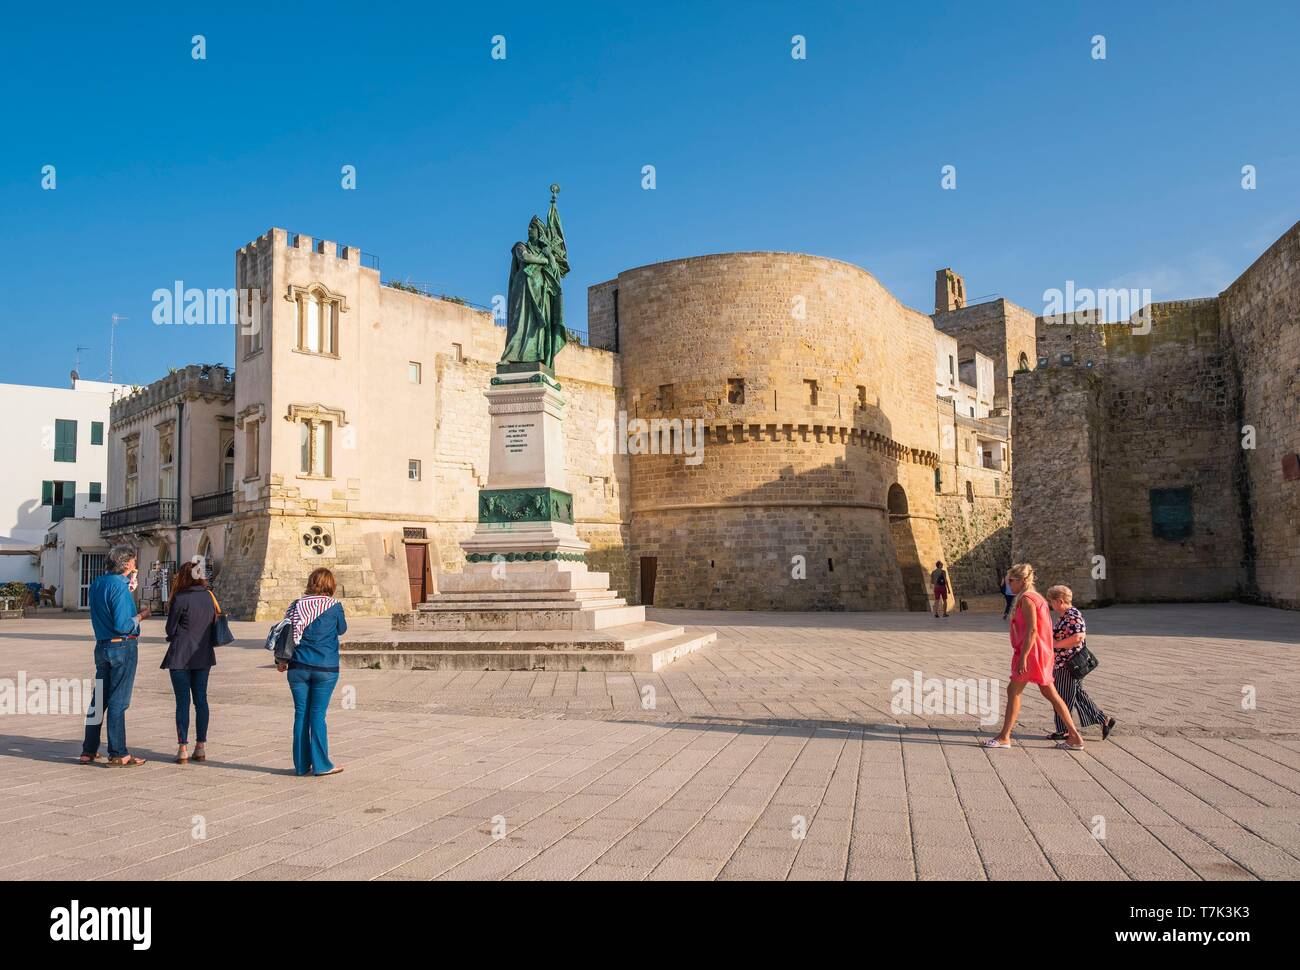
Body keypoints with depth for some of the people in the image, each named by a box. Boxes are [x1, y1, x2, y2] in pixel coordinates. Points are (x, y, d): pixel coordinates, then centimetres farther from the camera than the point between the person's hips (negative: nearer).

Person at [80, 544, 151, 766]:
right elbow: (122, 625, -23)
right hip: (123, 648, -8)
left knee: (99, 698, 14)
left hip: (102, 646, 8)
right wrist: (141, 616, -6)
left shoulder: (96, 584, 9)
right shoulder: (120, 586, -17)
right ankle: (118, 754, 2)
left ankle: (89, 751, 21)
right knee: (118, 701, -3)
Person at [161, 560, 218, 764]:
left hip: (181, 656, -5)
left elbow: (171, 629, -6)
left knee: (183, 701, 0)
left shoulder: (180, 599, -13)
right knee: (201, 699, 10)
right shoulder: (209, 597, 4)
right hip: (203, 656, 5)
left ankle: (183, 748, 2)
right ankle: (201, 746, 13)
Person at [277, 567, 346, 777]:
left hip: (299, 667, 2)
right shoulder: (334, 606, -4)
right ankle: (321, 764, 6)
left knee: (301, 714, 8)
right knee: (317, 715, 2)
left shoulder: (297, 604, 2)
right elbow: (342, 630, 11)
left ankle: (302, 764, 14)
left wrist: (281, 661, 14)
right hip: (325, 668, -2)